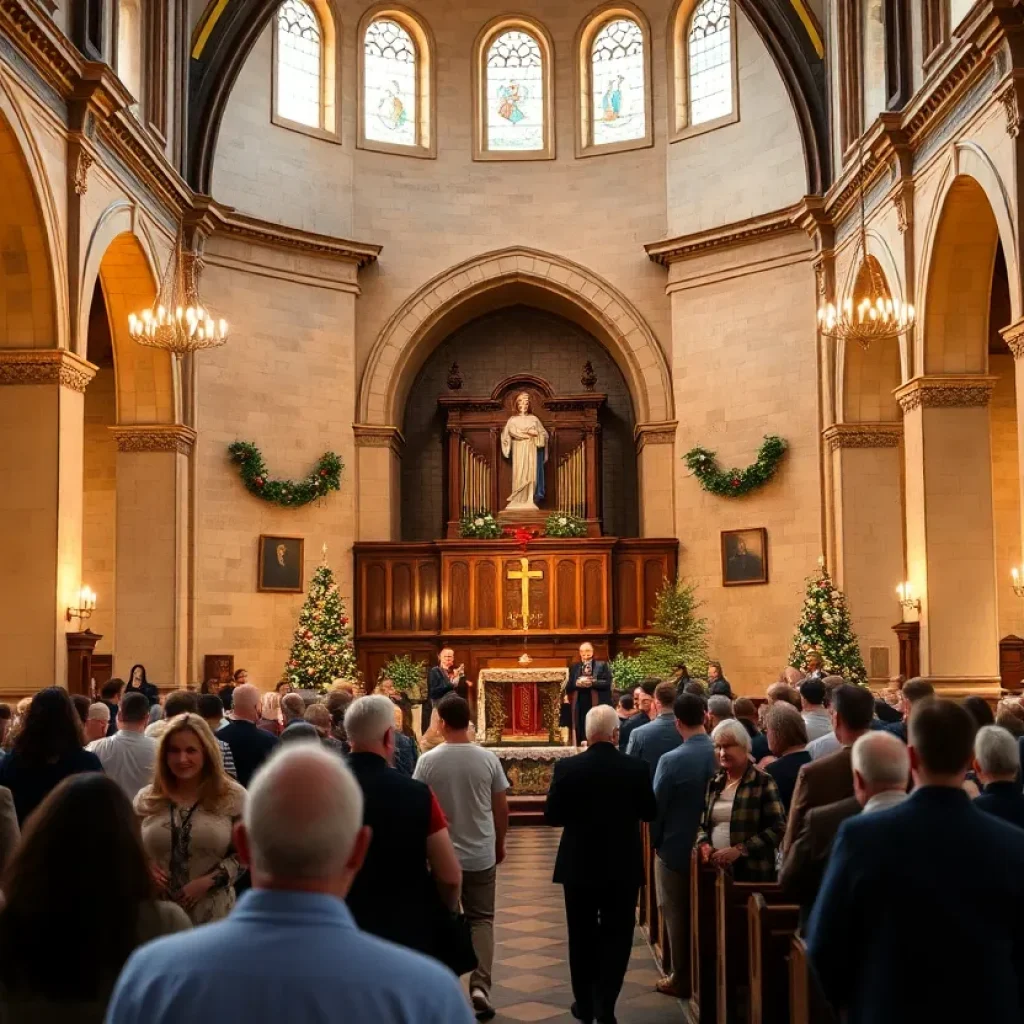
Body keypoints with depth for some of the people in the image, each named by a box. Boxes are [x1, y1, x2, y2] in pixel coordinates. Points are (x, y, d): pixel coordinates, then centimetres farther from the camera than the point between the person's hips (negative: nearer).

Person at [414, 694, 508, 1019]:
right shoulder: (488, 758, -7)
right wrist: (500, 844, 16)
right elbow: (501, 807, 1)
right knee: (481, 919, 11)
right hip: (481, 854, 1)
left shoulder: (428, 761, -10)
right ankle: (480, 986, -2)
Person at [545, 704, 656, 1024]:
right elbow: (650, 813, 1)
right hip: (624, 866, 0)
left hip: (579, 865, 1)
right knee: (616, 936, 9)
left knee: (582, 937, 15)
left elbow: (551, 816, -6)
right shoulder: (636, 768, -11)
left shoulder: (566, 767, -13)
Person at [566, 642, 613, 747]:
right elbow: (568, 687, 10)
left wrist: (592, 682, -18)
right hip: (580, 706, 3)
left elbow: (607, 683, -6)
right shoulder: (574, 667, 15)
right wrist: (577, 683, -10)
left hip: (598, 706, -3)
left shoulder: (603, 665, 6)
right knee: (581, 737, 1)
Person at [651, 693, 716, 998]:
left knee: (678, 914, 11)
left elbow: (657, 807, -13)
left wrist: (655, 841, 4)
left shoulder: (671, 760, -22)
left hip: (676, 848, -4)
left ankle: (682, 979, 19)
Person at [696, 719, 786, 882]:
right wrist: (703, 844, -4)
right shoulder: (713, 783, 12)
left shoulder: (763, 782, -4)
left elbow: (778, 828, -10)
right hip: (714, 870, 4)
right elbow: (700, 822, 17)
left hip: (751, 873, -4)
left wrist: (739, 849, -17)